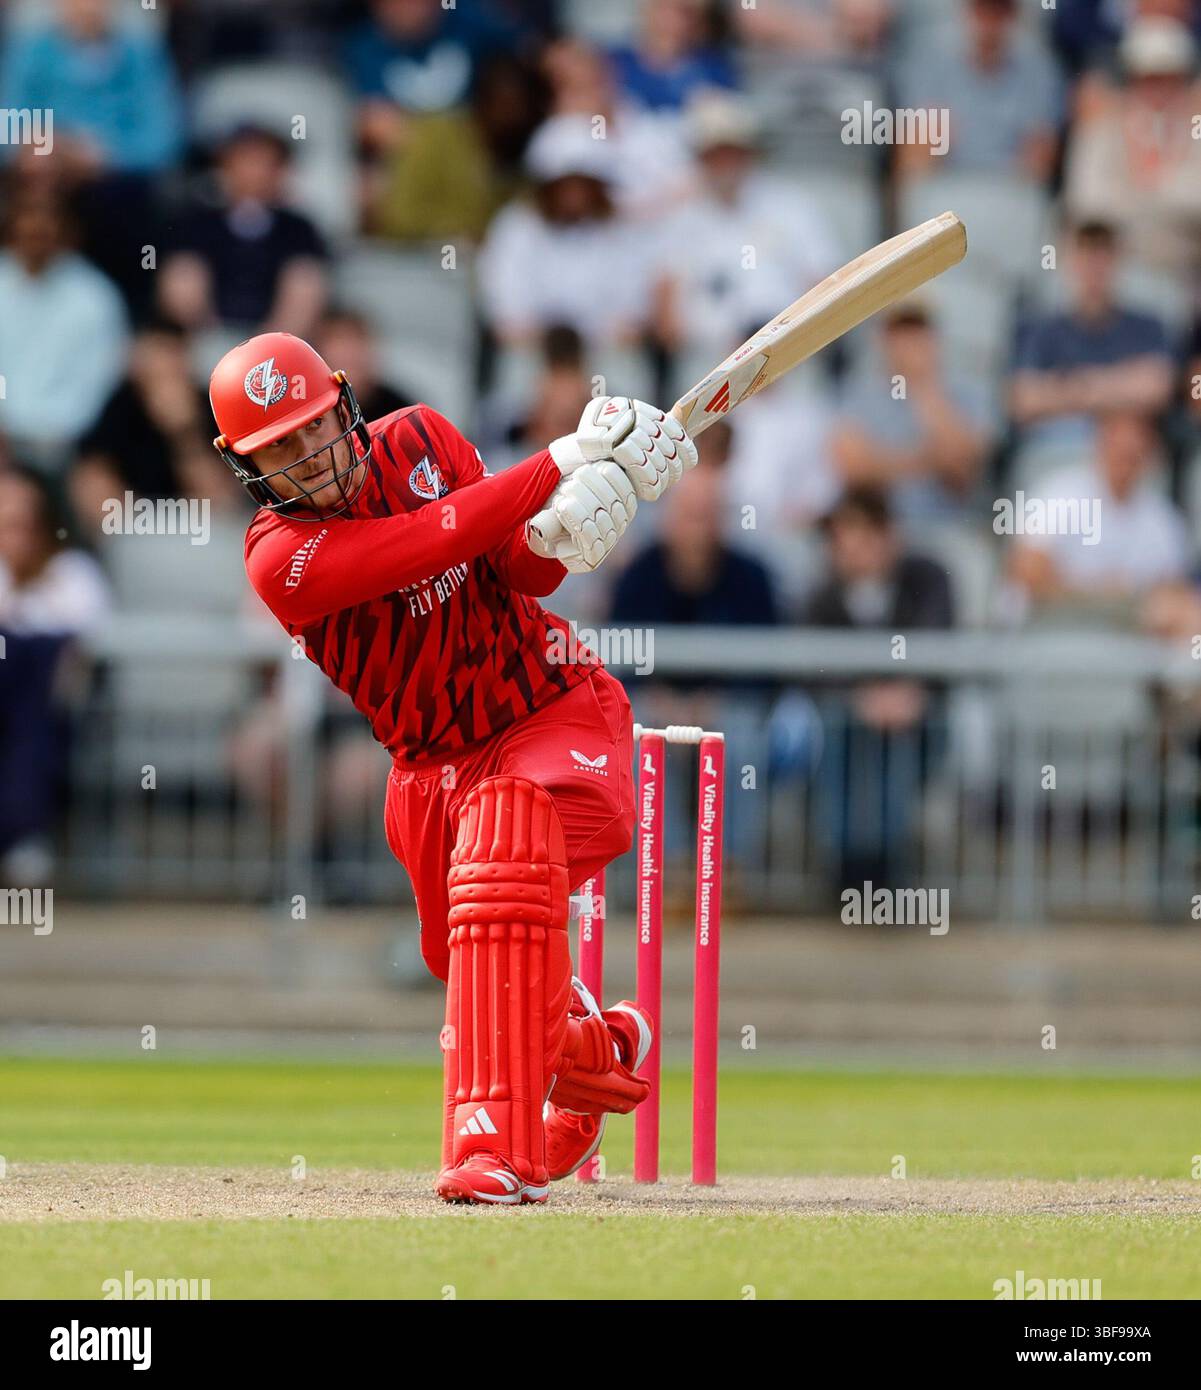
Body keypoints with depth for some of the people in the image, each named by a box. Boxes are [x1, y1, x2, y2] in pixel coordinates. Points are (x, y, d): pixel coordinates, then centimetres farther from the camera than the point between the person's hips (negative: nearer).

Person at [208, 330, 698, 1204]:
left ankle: (502, 1145, -40)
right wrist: (564, 462, -31)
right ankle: (602, 1051, 50)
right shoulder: (280, 557, -18)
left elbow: (522, 572, -4)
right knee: (477, 971, 12)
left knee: (501, 838, -32)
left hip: (558, 714, -2)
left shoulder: (418, 439, -6)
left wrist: (556, 534, -27)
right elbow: (437, 541, -30)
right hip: (434, 769, 2)